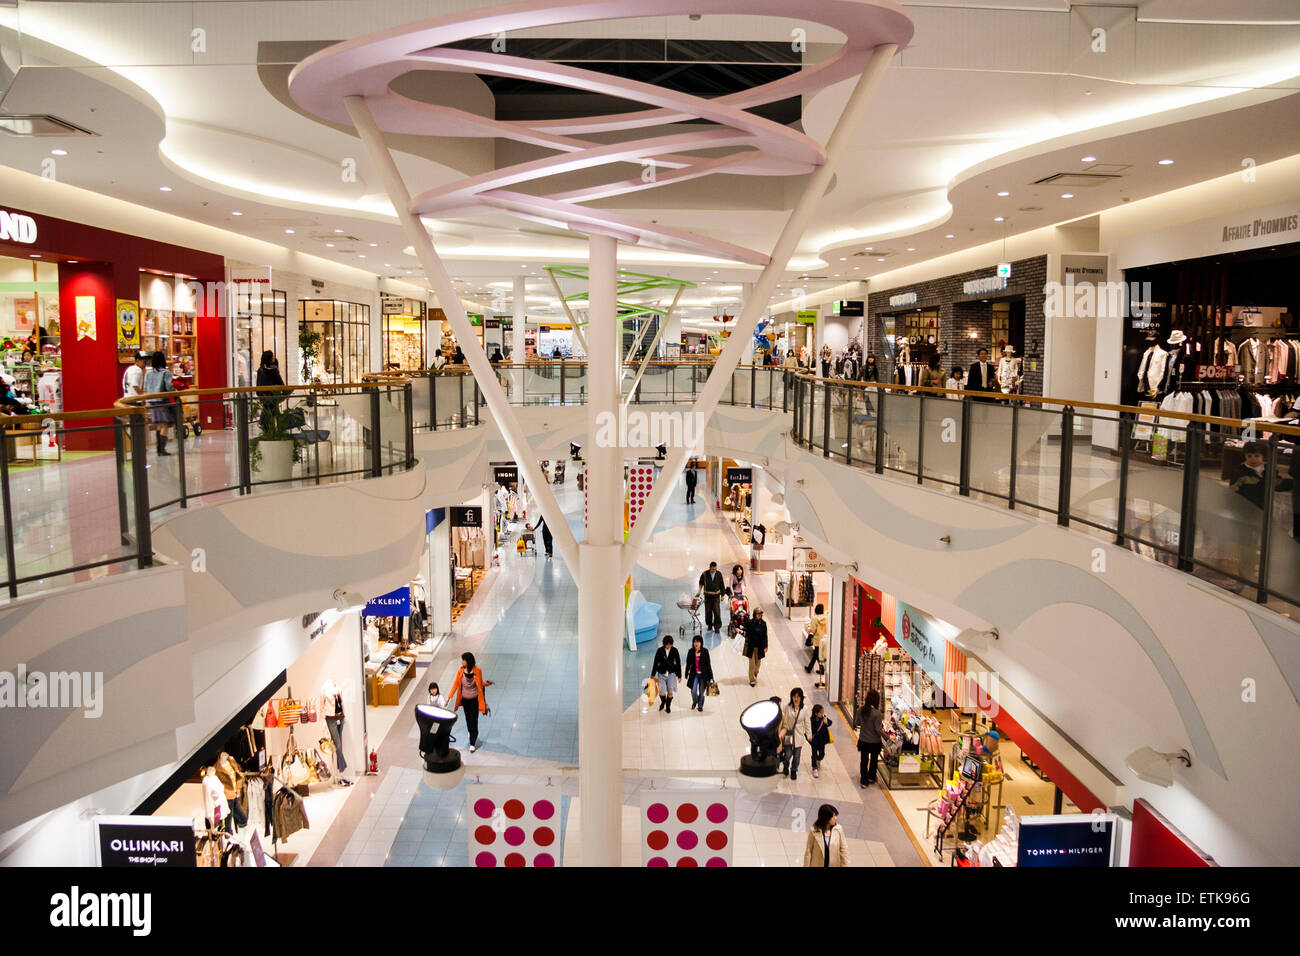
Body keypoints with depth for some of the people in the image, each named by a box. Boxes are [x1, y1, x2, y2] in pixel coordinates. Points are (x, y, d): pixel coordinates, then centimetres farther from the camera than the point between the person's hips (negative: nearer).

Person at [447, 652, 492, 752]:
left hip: (475, 699, -3)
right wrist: (449, 697, -13)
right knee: (467, 717, 21)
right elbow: (455, 684, -8)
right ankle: (470, 732, 50)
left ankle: (472, 744, 2)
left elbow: (480, 683, -1)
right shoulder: (460, 671, -10)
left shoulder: (477, 670, -15)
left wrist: (485, 684, -22)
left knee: (473, 720, -4)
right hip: (465, 699, 3)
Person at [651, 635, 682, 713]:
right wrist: (653, 674, 8)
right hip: (661, 674, 0)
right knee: (662, 692, -8)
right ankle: (663, 702, 25)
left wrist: (679, 675, 4)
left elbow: (678, 663, 3)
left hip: (671, 674, 0)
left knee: (670, 692, 0)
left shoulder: (674, 650, -4)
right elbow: (656, 663, 3)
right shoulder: (660, 651, -5)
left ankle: (668, 706, 25)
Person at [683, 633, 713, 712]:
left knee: (702, 692, 7)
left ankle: (700, 706, 29)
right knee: (693, 691, -7)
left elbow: (708, 664, -5)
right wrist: (687, 675, 10)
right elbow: (688, 664, 6)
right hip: (694, 674, 1)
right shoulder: (691, 652, -3)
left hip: (703, 674, -1)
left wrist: (710, 676, -4)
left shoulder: (705, 651, -8)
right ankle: (694, 702, 26)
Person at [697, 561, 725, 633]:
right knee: (708, 611, 5)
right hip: (707, 596, 0)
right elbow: (701, 583, 12)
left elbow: (721, 585, 5)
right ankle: (709, 625, 23)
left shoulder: (719, 574, -3)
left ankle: (717, 627, -5)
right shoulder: (705, 574, -6)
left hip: (716, 596, 0)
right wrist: (699, 591, 3)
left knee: (717, 611, -9)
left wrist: (722, 595, 6)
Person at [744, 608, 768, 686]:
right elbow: (747, 633, -3)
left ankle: (755, 673, 45)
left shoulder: (763, 623, -3)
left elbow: (765, 636, 2)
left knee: (758, 663, 17)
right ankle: (752, 680, 11)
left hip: (760, 647, 2)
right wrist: (746, 644, -6)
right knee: (752, 664, 1)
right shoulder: (749, 622, -9)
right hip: (751, 646, -2)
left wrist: (765, 646, 1)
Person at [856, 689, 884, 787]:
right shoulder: (877, 714, -25)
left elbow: (858, 723, 4)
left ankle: (864, 781, 20)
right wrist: (882, 722, -5)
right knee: (874, 760, 21)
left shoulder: (861, 710, -10)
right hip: (874, 742, -3)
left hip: (863, 741, 3)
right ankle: (871, 778, 39)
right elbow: (878, 729, -21)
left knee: (863, 760, 14)